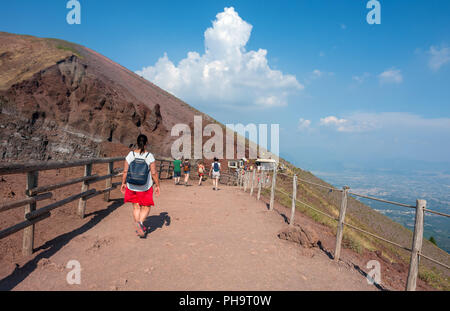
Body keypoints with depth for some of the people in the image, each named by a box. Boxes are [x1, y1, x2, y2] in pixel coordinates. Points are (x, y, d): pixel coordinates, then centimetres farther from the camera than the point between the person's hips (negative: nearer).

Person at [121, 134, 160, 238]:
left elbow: (125, 171, -3)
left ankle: (139, 228, 25)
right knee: (146, 207, 14)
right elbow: (154, 173, -12)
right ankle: (140, 222, -11)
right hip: (145, 187, -2)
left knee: (136, 207, 18)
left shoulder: (130, 155, -8)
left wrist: (123, 183, 9)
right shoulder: (150, 156, -14)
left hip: (132, 186, 3)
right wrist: (157, 185, -1)